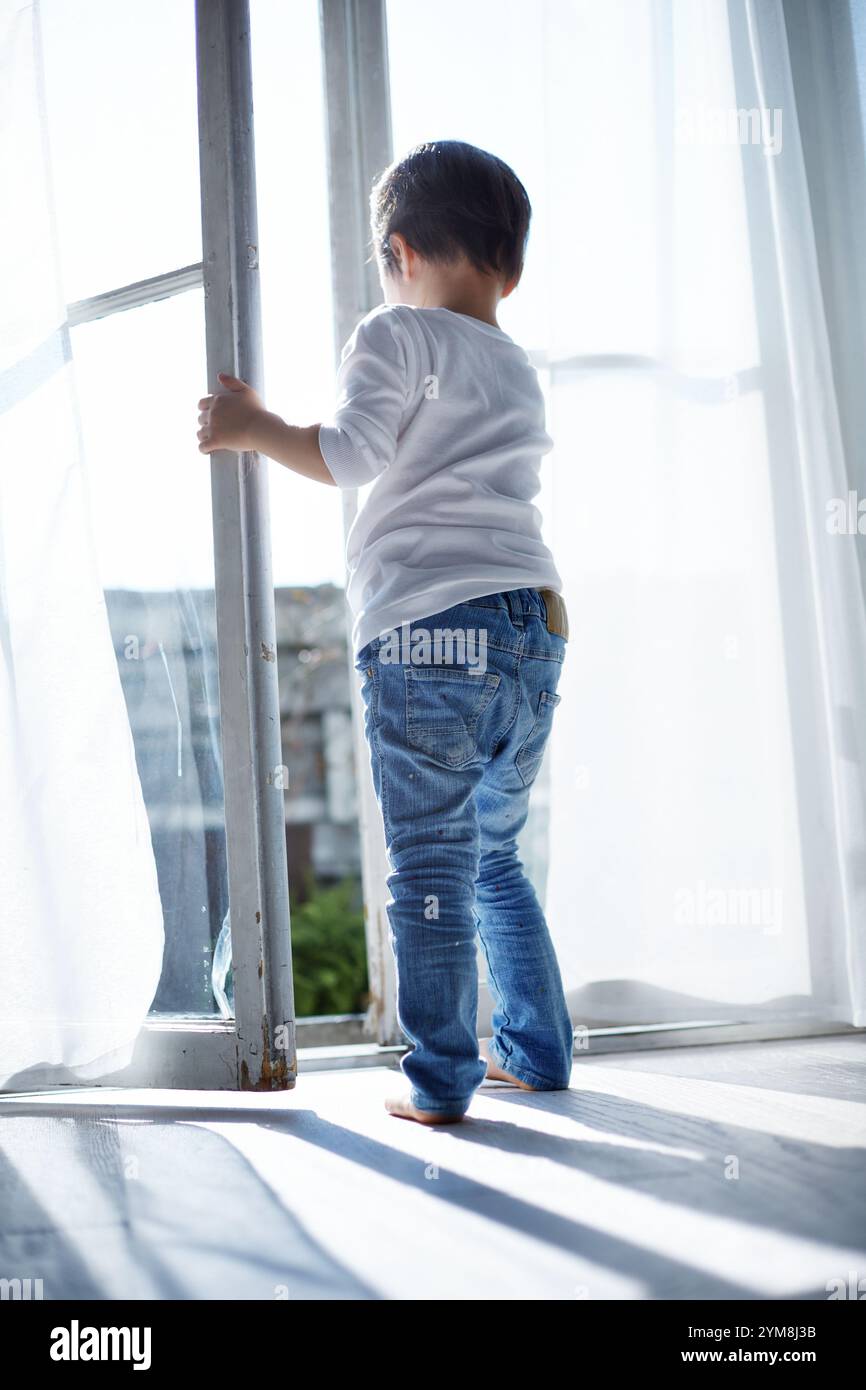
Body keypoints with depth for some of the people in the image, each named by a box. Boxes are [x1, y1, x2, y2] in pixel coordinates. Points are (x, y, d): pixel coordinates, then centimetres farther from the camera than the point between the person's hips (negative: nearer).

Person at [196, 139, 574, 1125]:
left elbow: (351, 456, -10)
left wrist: (253, 426, 2)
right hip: (535, 633, 7)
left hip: (428, 631, -7)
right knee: (494, 859, 19)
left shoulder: (399, 334, 2)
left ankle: (440, 1081, 2)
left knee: (431, 871, -2)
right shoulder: (521, 372, 24)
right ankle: (536, 1051, 25)